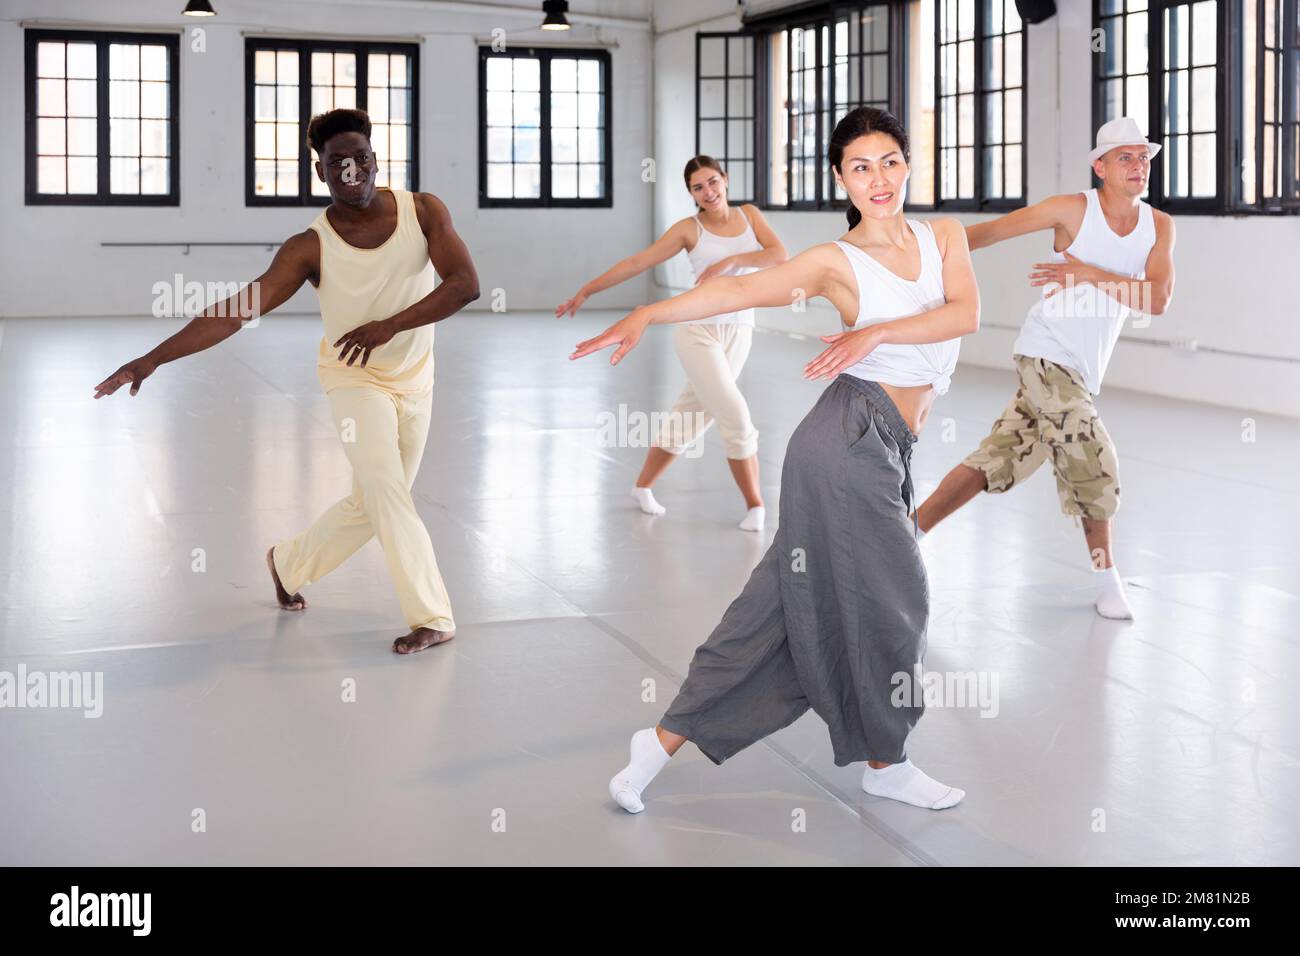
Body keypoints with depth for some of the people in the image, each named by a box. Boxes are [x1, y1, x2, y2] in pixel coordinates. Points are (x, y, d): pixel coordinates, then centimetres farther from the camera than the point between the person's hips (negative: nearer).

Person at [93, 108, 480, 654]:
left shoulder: (423, 211, -12)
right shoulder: (311, 248, -18)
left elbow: (466, 283, -20)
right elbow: (236, 310, -23)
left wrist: (388, 326, -28)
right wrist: (153, 358, -32)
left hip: (415, 382, 4)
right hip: (354, 379, -3)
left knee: (373, 504, 13)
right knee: (387, 490, -21)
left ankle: (289, 563, 37)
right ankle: (432, 617, -14)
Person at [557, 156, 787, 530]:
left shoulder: (749, 214, 6)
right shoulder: (689, 229, -4)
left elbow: (780, 256, -8)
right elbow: (636, 262, -3)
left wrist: (730, 261, -20)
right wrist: (586, 290, -3)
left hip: (738, 334, 4)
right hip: (698, 332, -4)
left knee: (690, 417, 13)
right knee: (735, 418, -12)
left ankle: (643, 486, 30)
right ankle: (755, 504, 1)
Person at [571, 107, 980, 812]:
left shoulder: (944, 236, 14)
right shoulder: (837, 260, 0)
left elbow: (966, 313, -3)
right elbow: (740, 290, -11)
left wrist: (877, 331, -16)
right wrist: (646, 314, -24)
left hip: (886, 450, 5)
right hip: (851, 437, -5)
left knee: (789, 603, 7)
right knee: (887, 597, 0)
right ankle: (884, 763, 18)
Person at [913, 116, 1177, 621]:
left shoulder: (1160, 226, 3)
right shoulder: (1074, 209, -9)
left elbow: (1158, 299, -10)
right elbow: (992, 230, -5)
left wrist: (1090, 274, -21)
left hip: (1081, 370, 5)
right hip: (1046, 351, -5)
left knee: (994, 462, 8)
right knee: (1093, 461, -13)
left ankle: (909, 531, 18)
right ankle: (1107, 579, 3)